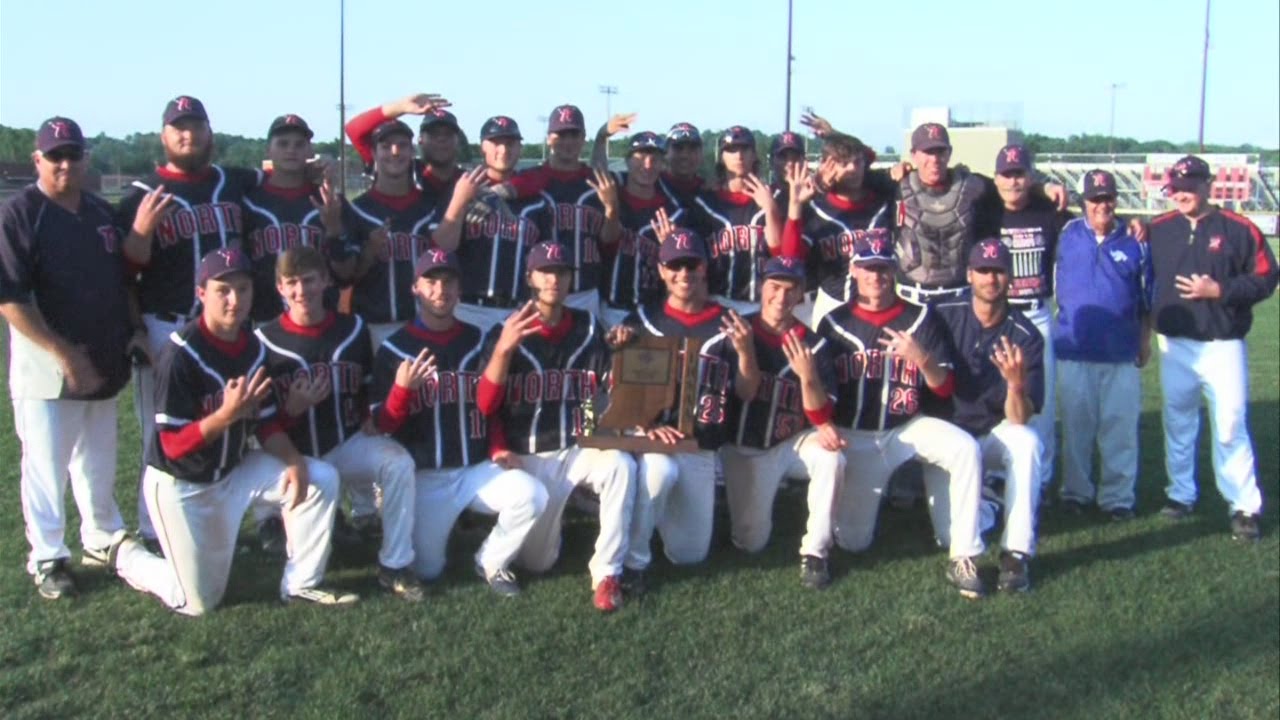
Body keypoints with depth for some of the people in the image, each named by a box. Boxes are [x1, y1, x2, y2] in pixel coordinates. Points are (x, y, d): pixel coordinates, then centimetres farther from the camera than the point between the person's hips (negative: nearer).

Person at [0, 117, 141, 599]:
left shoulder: (102, 213, 9)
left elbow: (122, 280, 19)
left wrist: (133, 330, 4)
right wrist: (64, 354, -23)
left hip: (103, 365, 6)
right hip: (47, 367, -6)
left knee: (98, 462, 18)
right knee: (46, 463, 3)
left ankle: (103, 541, 32)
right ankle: (47, 559, 16)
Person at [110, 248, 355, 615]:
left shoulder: (254, 348, -4)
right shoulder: (182, 353, -25)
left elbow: (267, 422, 3)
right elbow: (173, 446, -25)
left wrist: (294, 460, -16)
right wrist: (228, 414, -39)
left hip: (233, 472, 6)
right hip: (181, 487, -6)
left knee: (321, 478, -10)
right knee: (199, 602, 0)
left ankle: (300, 584, 2)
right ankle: (126, 554, 26)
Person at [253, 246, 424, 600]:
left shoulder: (353, 329, 0)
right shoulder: (265, 341, -9)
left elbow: (370, 392, 14)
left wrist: (370, 420, -6)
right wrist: (293, 409, -25)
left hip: (348, 443, 1)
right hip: (293, 452, -1)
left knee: (399, 463, -31)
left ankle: (394, 566, -18)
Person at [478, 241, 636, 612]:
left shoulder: (588, 329, 3)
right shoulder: (506, 332, -5)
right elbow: (485, 406, -13)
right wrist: (503, 348, -28)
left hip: (579, 448, 1)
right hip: (527, 456, -1)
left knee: (621, 465, -33)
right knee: (537, 562, 0)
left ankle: (606, 573, -21)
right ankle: (548, 518, 36)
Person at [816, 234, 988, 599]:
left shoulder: (920, 318, -2)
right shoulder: (835, 323, 0)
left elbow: (945, 388, -5)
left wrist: (922, 358, -24)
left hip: (908, 427, 0)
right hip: (854, 437, 0)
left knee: (966, 448, -30)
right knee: (852, 541, -3)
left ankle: (963, 559, -22)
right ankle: (857, 499, 33)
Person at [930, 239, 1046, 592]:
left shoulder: (1026, 336, -12)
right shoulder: (944, 317, -8)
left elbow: (1019, 420, -18)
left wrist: (1016, 382, -37)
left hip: (996, 435, 0)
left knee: (1027, 441, -31)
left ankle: (1016, 552, -27)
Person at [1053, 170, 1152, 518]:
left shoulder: (1134, 241, 3)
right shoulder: (1066, 235, 2)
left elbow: (1146, 298, 9)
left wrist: (1145, 341, 9)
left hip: (1122, 353, 0)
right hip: (1074, 350, 0)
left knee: (1120, 426, 2)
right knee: (1076, 425, 8)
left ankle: (1118, 496, 11)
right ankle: (1076, 491, 19)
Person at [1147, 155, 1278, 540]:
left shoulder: (1239, 229, -5)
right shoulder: (1158, 229, 4)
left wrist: (1218, 290, -16)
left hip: (1222, 345, -3)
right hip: (1174, 345, 3)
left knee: (1230, 426, -3)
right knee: (1178, 422, 12)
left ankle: (1244, 506, 4)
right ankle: (1180, 495, 25)